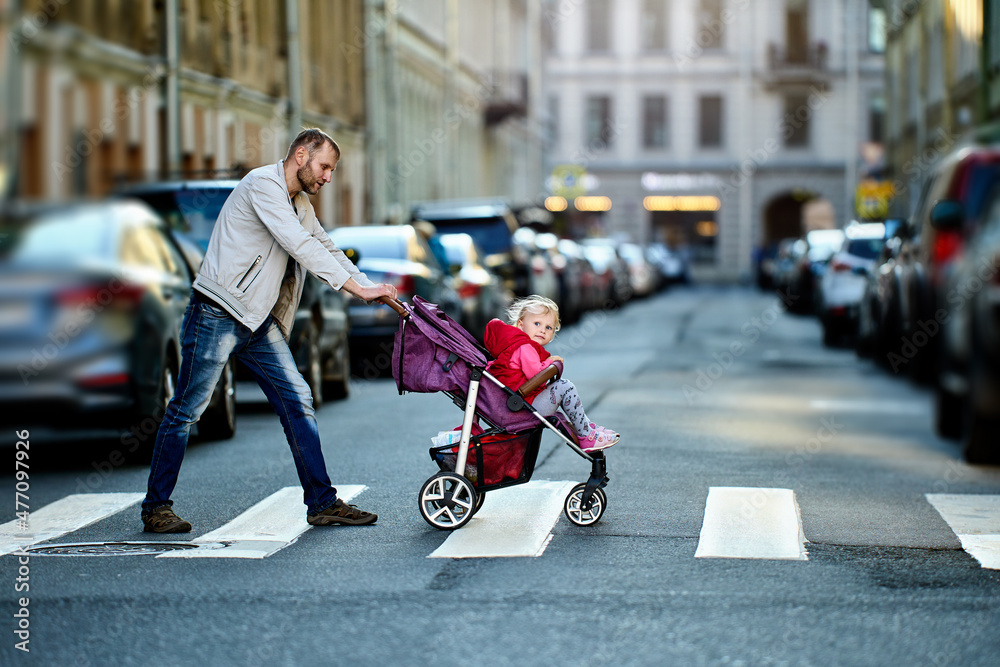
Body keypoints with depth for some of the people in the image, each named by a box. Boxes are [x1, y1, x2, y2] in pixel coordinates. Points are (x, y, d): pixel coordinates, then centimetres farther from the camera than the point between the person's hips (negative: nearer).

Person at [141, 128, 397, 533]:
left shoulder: (299, 204, 16)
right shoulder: (263, 185, -14)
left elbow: (326, 249, 19)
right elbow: (302, 248, -22)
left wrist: (375, 290, 6)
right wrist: (358, 289, -23)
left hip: (259, 322, 9)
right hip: (217, 314, -9)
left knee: (297, 401, 1)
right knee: (186, 410, -1)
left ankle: (322, 503, 4)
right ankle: (156, 507, 9)